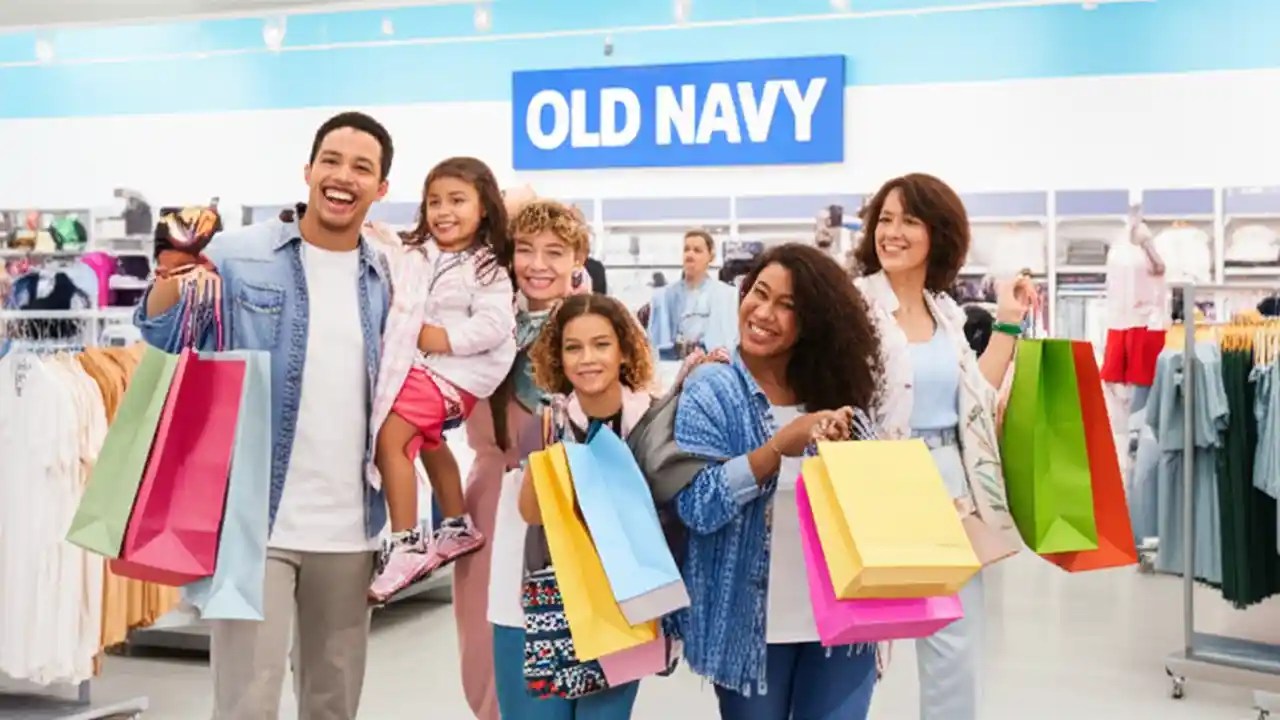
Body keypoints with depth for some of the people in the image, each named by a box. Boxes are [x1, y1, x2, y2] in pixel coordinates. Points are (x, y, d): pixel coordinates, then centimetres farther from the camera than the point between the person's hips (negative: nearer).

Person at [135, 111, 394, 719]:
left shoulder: (388, 280, 7)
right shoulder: (236, 256, -4)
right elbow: (167, 349, -3)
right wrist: (170, 278, -22)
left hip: (350, 529, 4)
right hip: (252, 521, -4)